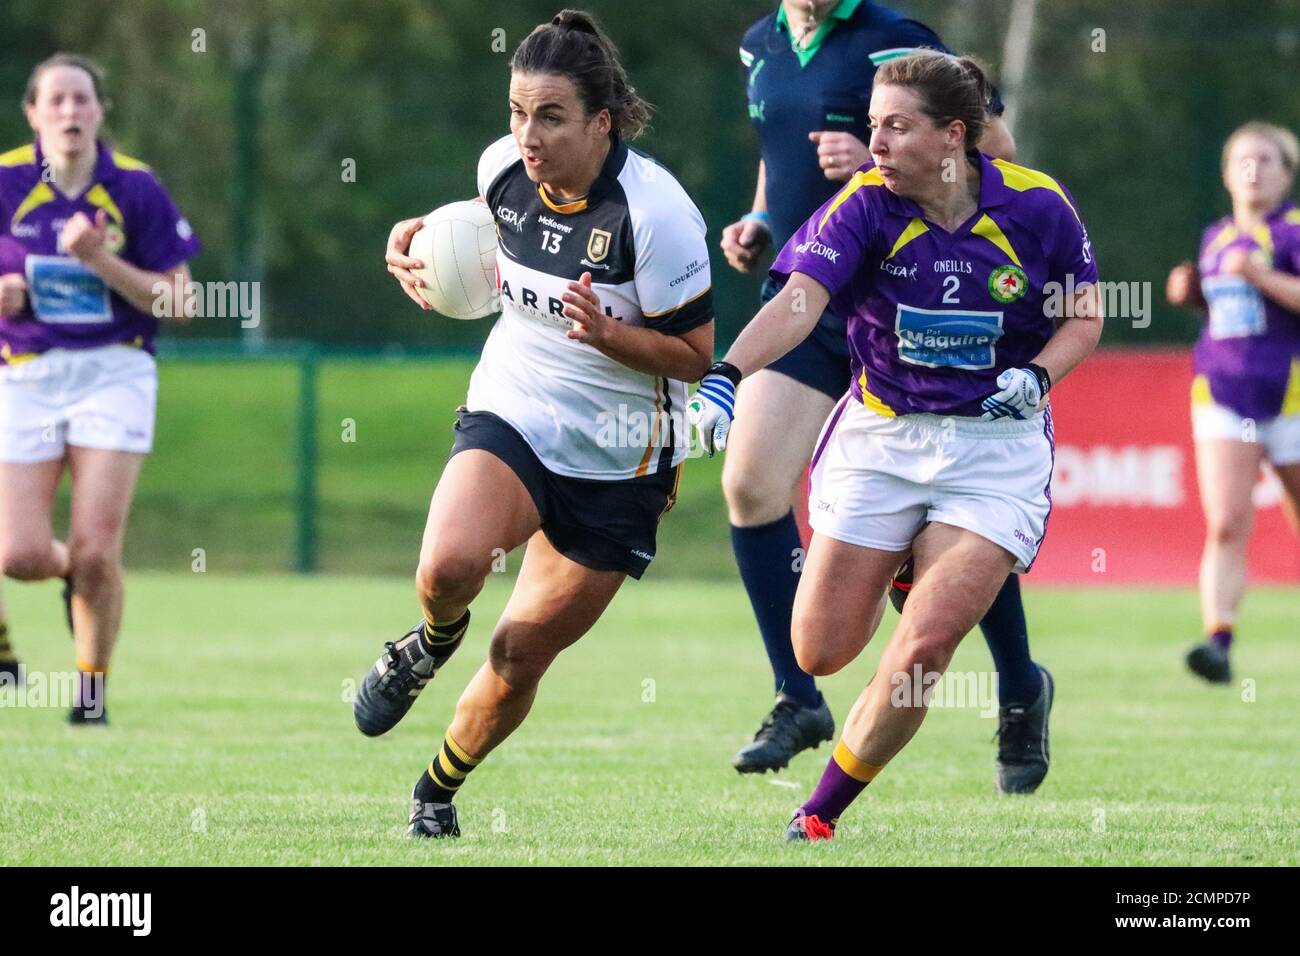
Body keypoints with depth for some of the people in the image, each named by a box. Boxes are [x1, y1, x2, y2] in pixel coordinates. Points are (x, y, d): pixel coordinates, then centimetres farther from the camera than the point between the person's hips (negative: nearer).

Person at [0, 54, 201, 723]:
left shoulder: (135, 188, -4)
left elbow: (178, 304, -4)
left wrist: (101, 261, -17)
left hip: (114, 372, -1)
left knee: (96, 550, -11)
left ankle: (91, 690, 8)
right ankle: (74, 570, 29)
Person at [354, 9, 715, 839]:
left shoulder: (655, 212, -21)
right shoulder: (502, 168, -6)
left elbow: (697, 356, -13)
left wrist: (608, 335, -30)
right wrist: (423, 237, 0)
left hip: (617, 463, -2)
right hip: (509, 417, 3)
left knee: (521, 656, 3)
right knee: (448, 566, -29)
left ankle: (439, 793, 30)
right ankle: (434, 642, 8)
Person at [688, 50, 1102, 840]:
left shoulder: (1037, 207, -10)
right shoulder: (865, 206, -12)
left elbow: (1085, 317, 5)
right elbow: (798, 302, -27)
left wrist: (1037, 376, -15)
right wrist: (725, 377, -44)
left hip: (996, 448, -2)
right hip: (879, 439, 2)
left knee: (923, 651, -15)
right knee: (820, 654, 5)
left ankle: (821, 814, 6)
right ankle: (897, 573, 40)